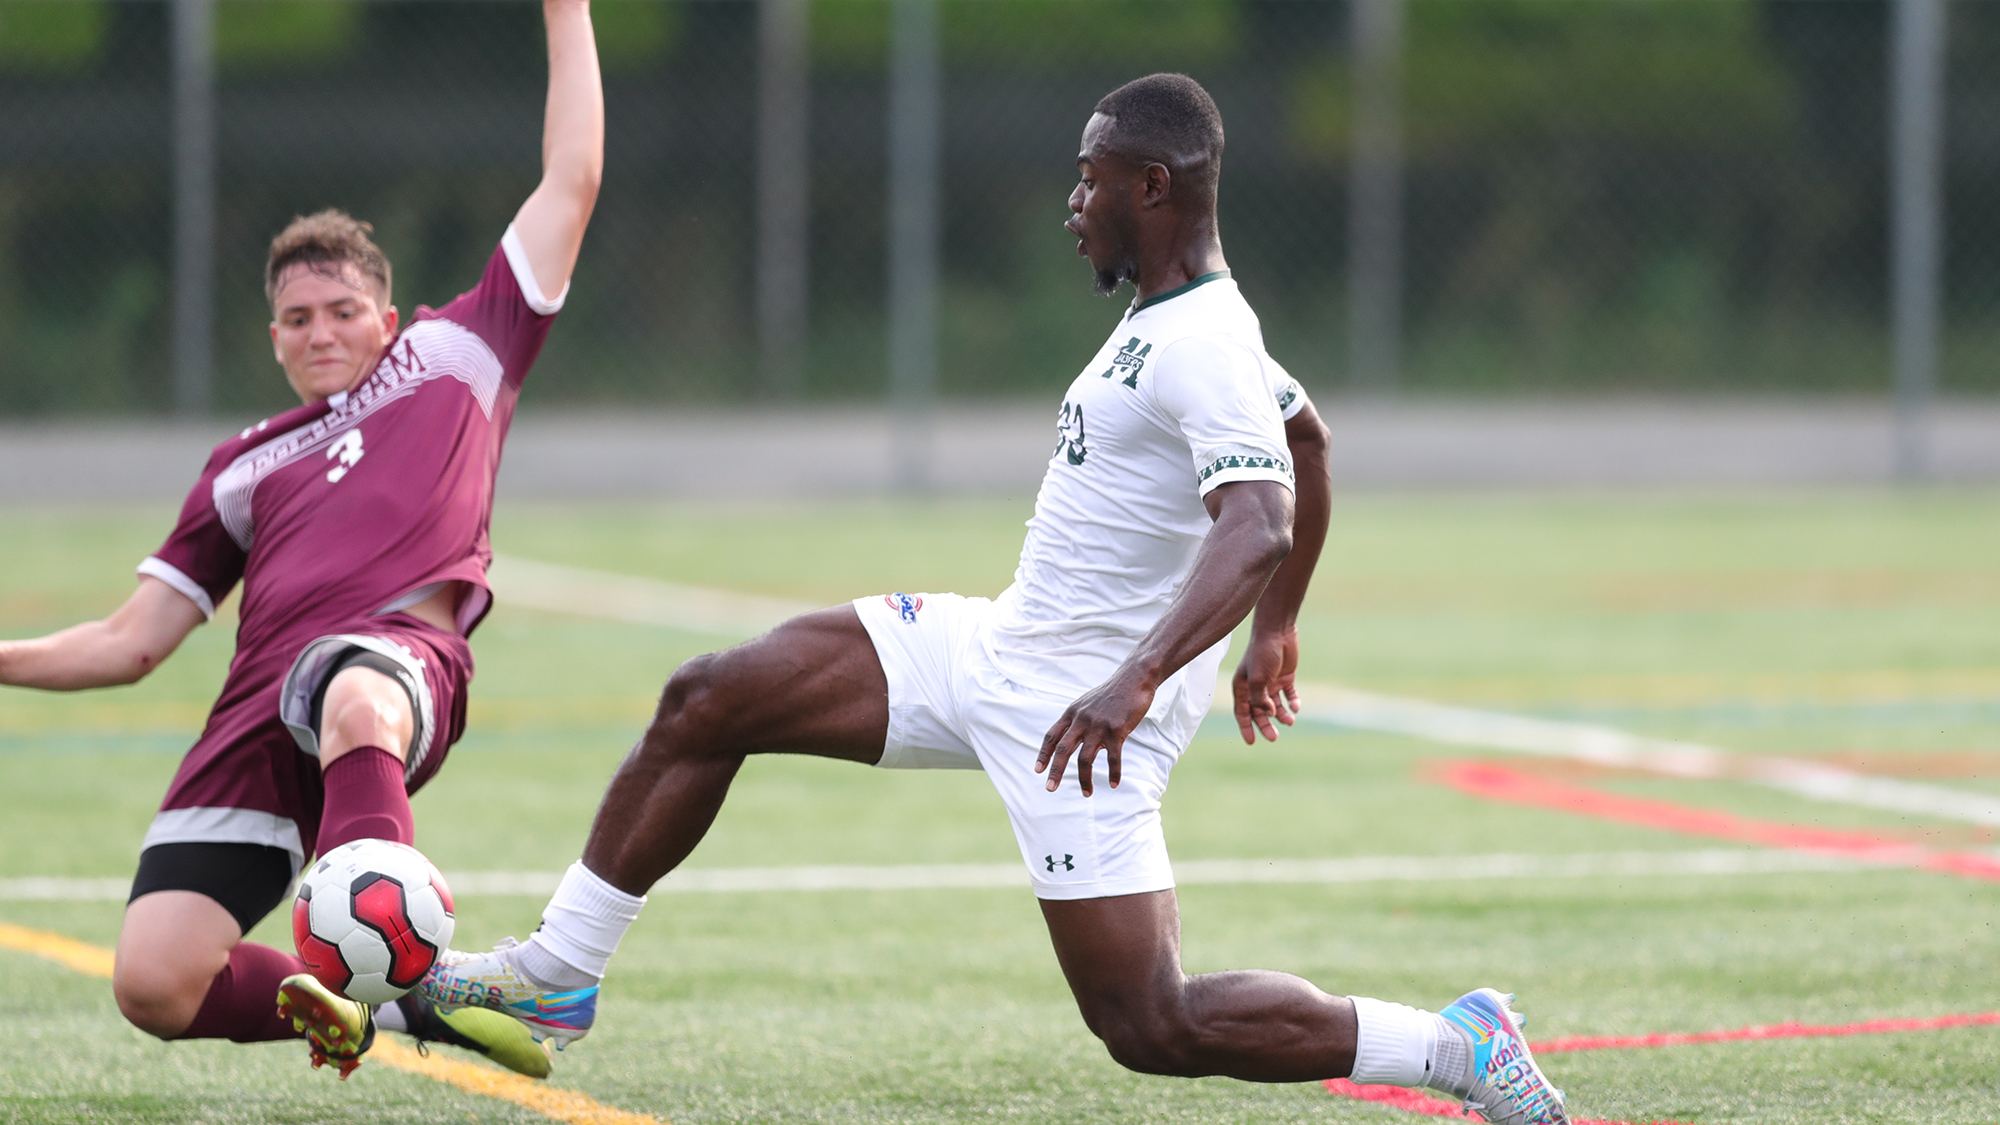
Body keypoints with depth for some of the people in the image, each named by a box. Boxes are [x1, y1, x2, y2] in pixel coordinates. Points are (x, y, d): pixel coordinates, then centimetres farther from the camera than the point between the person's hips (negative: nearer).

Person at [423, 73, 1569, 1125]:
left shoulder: (1205, 352, -21)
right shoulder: (1175, 318, 9)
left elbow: (1258, 527, -36)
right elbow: (1308, 440, 26)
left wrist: (1138, 678, -48)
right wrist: (1276, 627, 36)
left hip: (1074, 707, -10)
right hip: (994, 647, 10)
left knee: (1155, 1030, -12)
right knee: (704, 703, 8)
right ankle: (556, 977, 19)